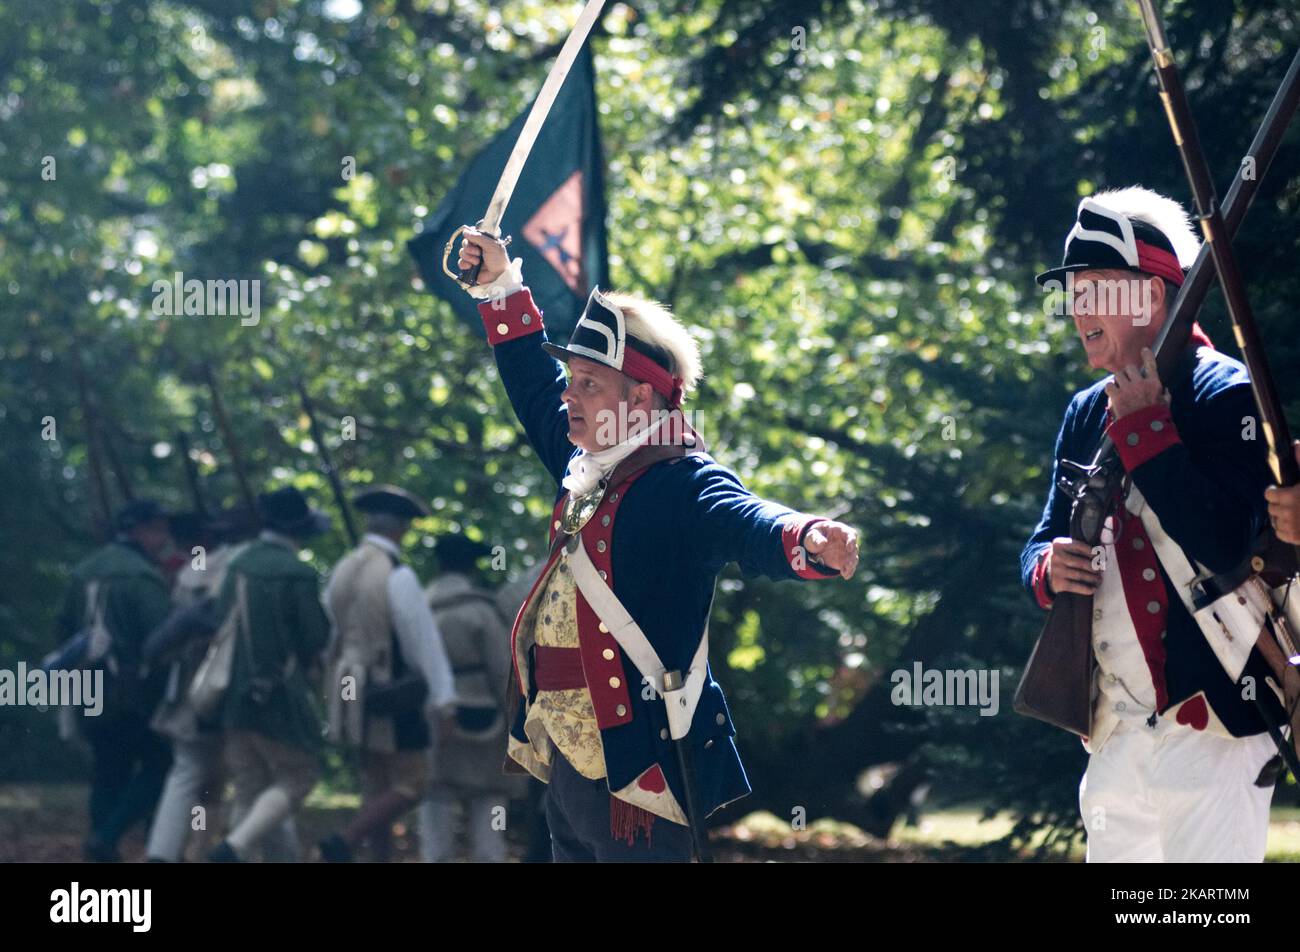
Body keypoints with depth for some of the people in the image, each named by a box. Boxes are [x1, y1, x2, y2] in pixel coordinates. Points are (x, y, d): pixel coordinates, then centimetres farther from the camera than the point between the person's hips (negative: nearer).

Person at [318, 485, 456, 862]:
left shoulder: (341, 572, 5)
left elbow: (328, 631, 13)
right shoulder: (398, 576, -17)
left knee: (376, 785, 15)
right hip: (393, 696, -8)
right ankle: (344, 843, -15)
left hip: (355, 695, 8)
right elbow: (423, 639, -16)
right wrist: (442, 696, -12)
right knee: (410, 785, -1)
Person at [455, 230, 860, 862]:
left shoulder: (680, 481, -14)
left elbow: (747, 523, -33)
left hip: (635, 762, -9)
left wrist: (810, 540, -55)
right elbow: (536, 390, 31)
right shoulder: (587, 466, 12)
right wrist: (502, 289, 34)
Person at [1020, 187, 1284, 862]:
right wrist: (1049, 569, -2)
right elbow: (1043, 541, 22)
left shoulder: (1225, 395, -8)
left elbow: (1226, 545, -21)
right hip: (1112, 736, 8)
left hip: (1209, 725, -8)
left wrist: (1143, 426, -18)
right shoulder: (1086, 413, 16)